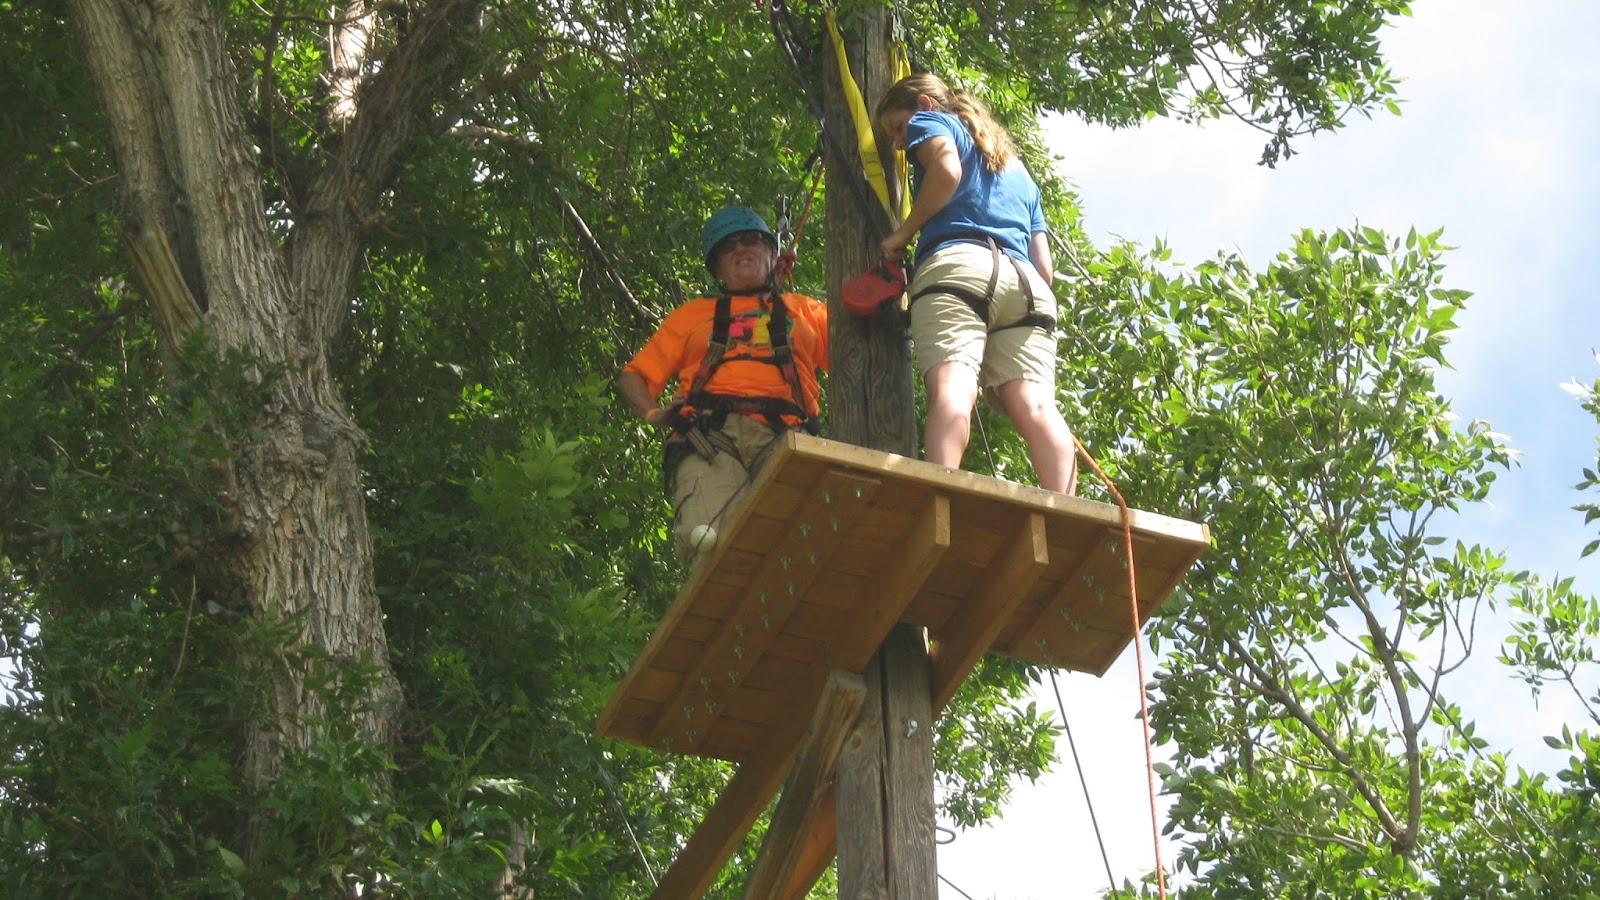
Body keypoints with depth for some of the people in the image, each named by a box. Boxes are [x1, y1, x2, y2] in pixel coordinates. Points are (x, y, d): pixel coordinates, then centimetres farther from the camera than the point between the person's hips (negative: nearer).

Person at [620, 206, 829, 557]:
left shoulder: (804, 310, 37)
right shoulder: (693, 314, 37)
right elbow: (635, 375, 30)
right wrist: (654, 415, 10)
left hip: (782, 435, 0)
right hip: (709, 434, 1)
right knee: (707, 537, -35)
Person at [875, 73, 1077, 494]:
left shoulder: (931, 122, 22)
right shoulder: (1016, 167, 40)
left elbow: (946, 171, -2)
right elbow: (1044, 263, 30)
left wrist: (903, 234, 7)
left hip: (956, 262, -5)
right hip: (1026, 284, 5)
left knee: (951, 388, -26)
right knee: (1034, 404, -14)